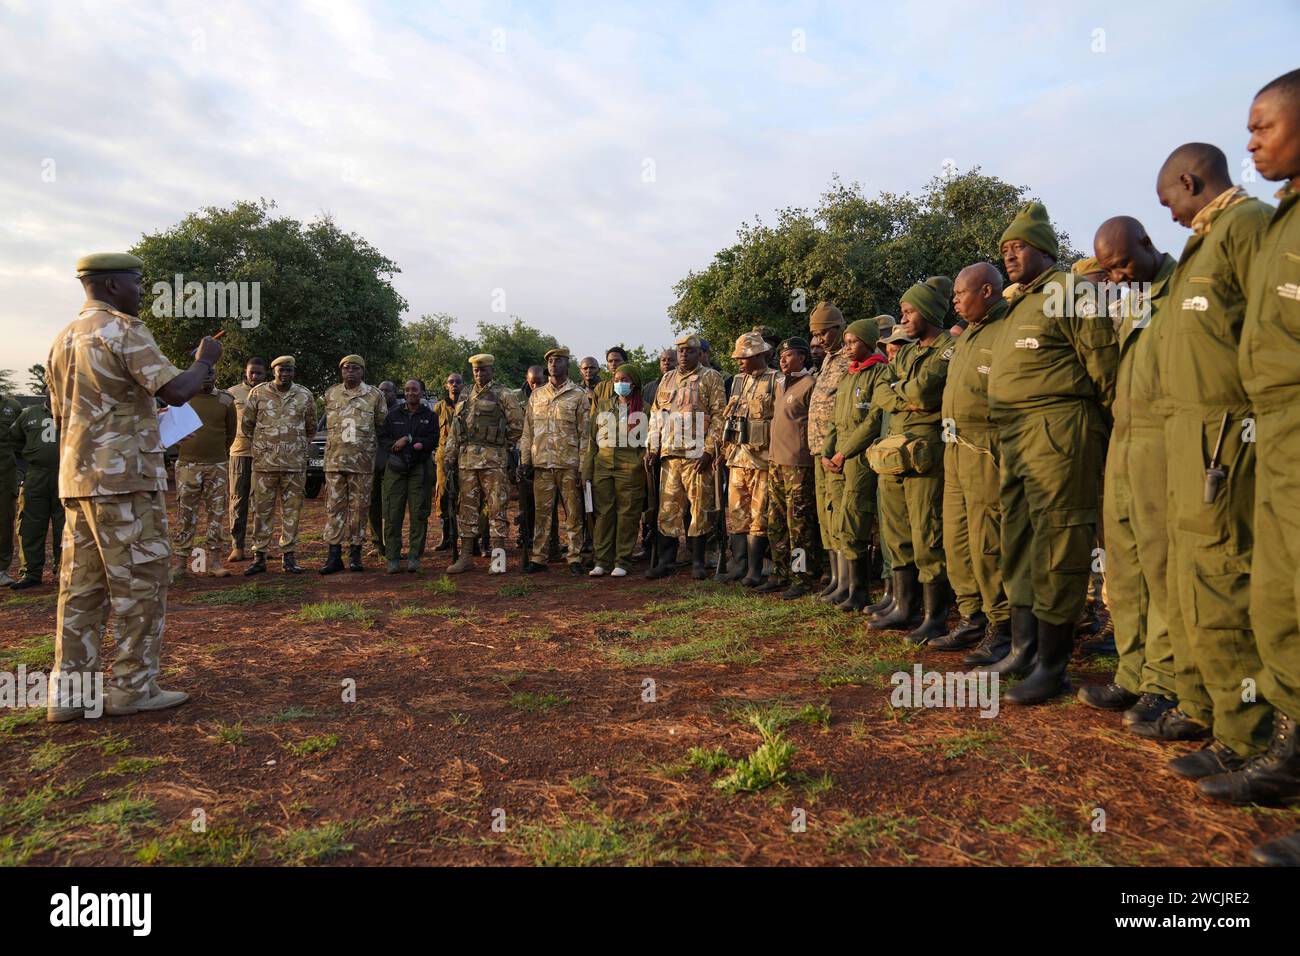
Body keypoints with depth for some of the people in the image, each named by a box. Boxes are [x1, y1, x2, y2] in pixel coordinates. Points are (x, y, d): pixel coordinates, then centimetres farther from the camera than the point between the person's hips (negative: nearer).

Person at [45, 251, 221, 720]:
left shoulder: (63, 339, 18)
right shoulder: (123, 329, -9)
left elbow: (61, 417, 23)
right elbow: (176, 391, -20)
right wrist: (206, 360, -3)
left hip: (77, 479, 9)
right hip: (126, 477, -9)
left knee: (82, 585, 10)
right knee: (140, 582, -1)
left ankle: (68, 691, 13)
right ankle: (132, 687, 4)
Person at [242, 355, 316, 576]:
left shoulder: (304, 396, 6)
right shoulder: (258, 393, 3)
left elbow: (311, 428, 17)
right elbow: (245, 424, 11)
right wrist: (262, 442, 14)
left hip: (295, 464, 1)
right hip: (265, 462, -1)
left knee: (291, 510, 5)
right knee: (262, 509, 2)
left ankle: (288, 556, 12)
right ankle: (259, 556, 9)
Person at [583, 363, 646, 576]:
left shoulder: (643, 408, 6)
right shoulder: (602, 405, 14)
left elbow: (648, 439, 6)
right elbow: (592, 439, 13)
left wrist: (645, 463, -7)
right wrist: (586, 470, 7)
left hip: (630, 467, -3)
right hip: (603, 465, 3)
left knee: (627, 514, 0)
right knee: (603, 513, 3)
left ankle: (622, 562, 8)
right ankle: (601, 560, 10)